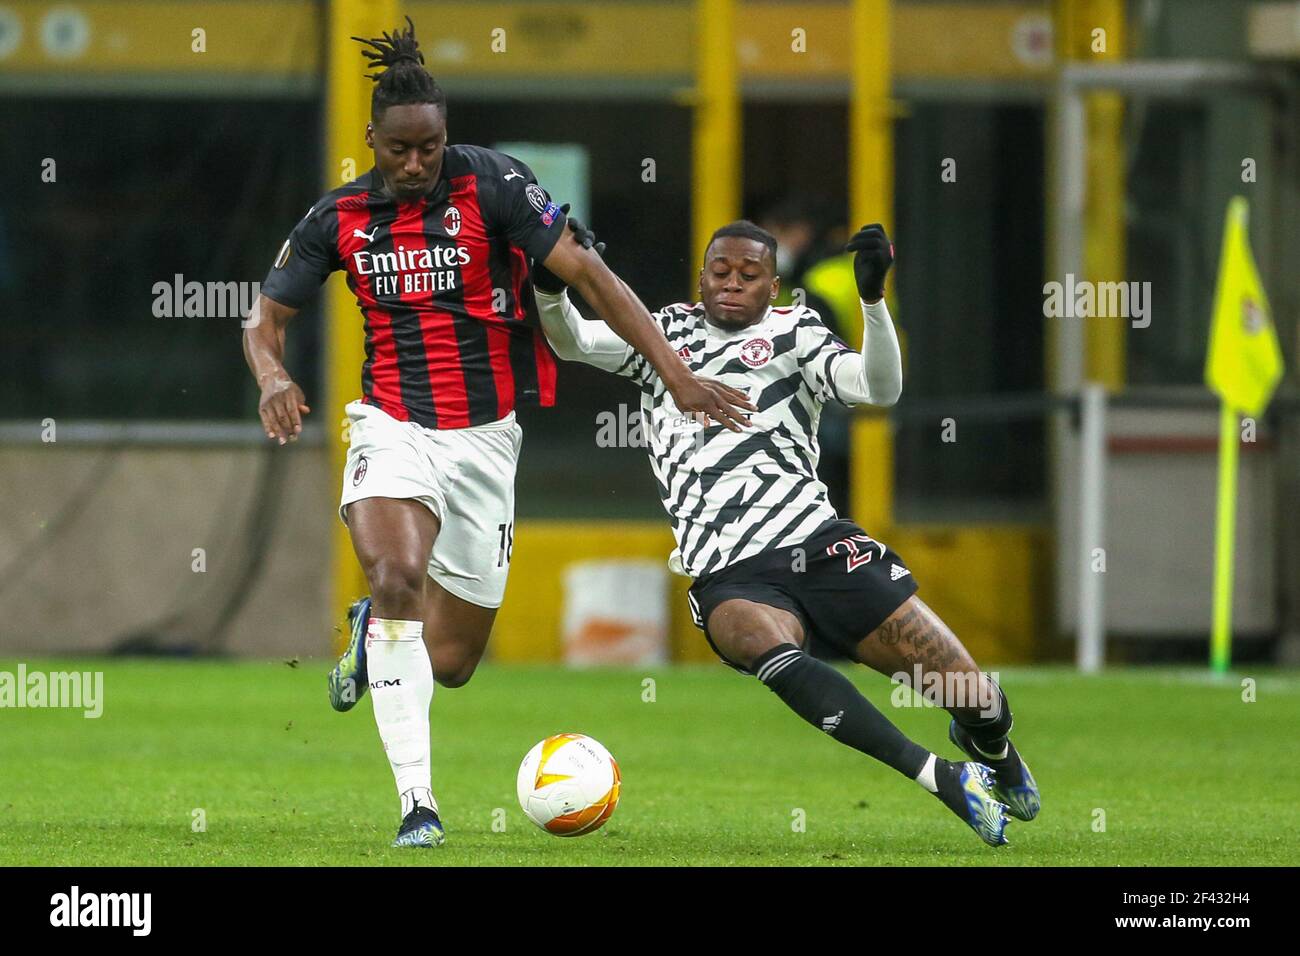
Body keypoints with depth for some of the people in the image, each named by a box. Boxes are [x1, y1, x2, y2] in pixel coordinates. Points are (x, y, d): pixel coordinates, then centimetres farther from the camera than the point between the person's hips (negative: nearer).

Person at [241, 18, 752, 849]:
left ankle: (373, 633, 44)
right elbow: (266, 319, 8)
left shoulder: (491, 185, -9)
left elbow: (587, 273, -15)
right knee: (397, 573, -31)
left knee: (451, 664, 5)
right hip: (394, 428, 0)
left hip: (485, 437, 0)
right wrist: (274, 379, -16)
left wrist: (675, 371, -23)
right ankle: (417, 803, -25)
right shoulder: (340, 217, 0)